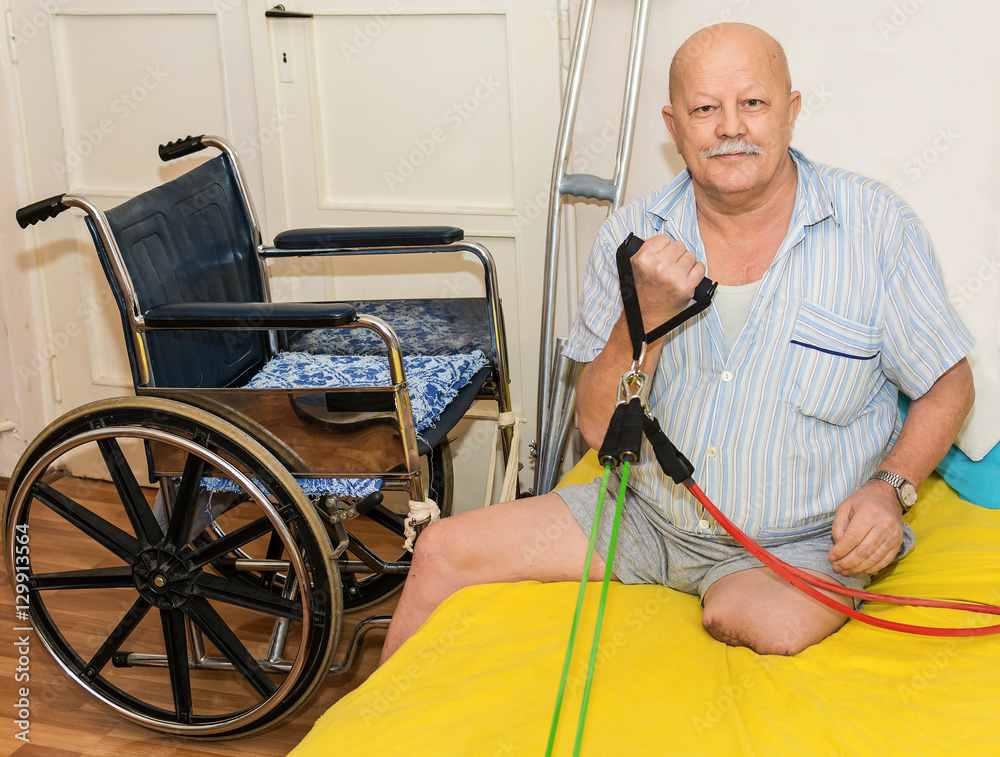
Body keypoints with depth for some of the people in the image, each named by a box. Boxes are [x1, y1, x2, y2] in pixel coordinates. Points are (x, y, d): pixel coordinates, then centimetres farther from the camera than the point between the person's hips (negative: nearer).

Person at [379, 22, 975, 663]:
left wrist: (887, 488, -14)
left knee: (770, 628, -37)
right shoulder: (633, 235, -2)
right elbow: (598, 428, -3)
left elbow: (949, 387, 3)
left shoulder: (877, 226, -8)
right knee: (441, 553, -5)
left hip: (797, 542, -2)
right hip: (646, 517, 3)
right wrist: (646, 316, -19)